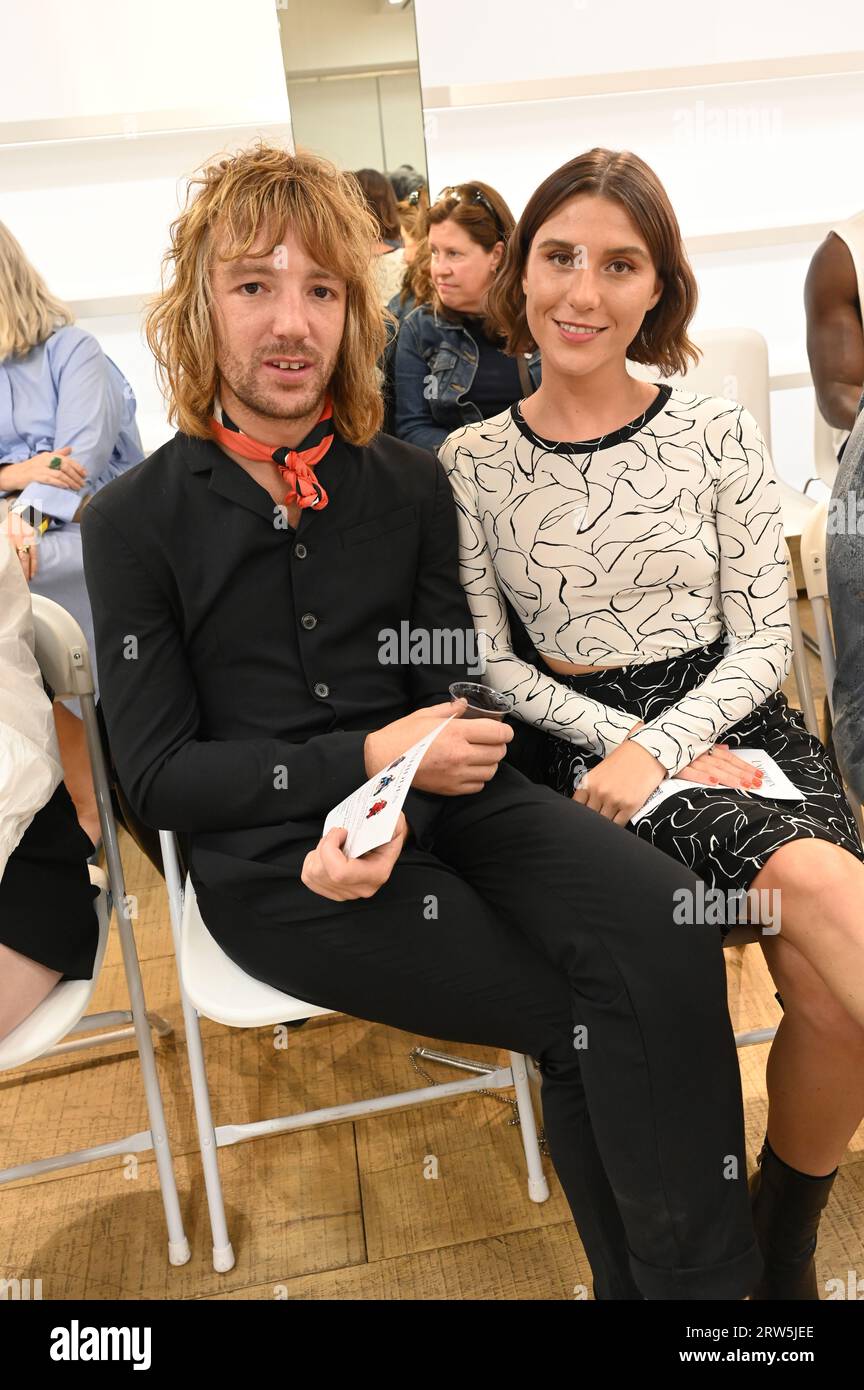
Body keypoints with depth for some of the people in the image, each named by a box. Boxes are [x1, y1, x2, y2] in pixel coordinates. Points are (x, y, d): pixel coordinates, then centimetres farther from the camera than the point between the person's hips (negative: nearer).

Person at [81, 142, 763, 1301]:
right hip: (268, 860, -2)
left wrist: (396, 808, -18)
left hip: (438, 805, 3)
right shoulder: (137, 520, -1)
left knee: (661, 924, -24)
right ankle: (646, 1272, 7)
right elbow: (158, 772, -4)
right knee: (580, 1015, -19)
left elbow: (447, 698, 5)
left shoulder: (410, 484, 7)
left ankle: (705, 1274, -4)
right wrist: (367, 762, -16)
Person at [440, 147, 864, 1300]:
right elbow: (492, 661, 2)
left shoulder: (718, 434, 3)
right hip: (589, 750, -2)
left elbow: (763, 641, 2)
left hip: (736, 722, 2)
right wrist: (618, 744, -12)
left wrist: (661, 747, -14)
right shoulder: (472, 462, 2)